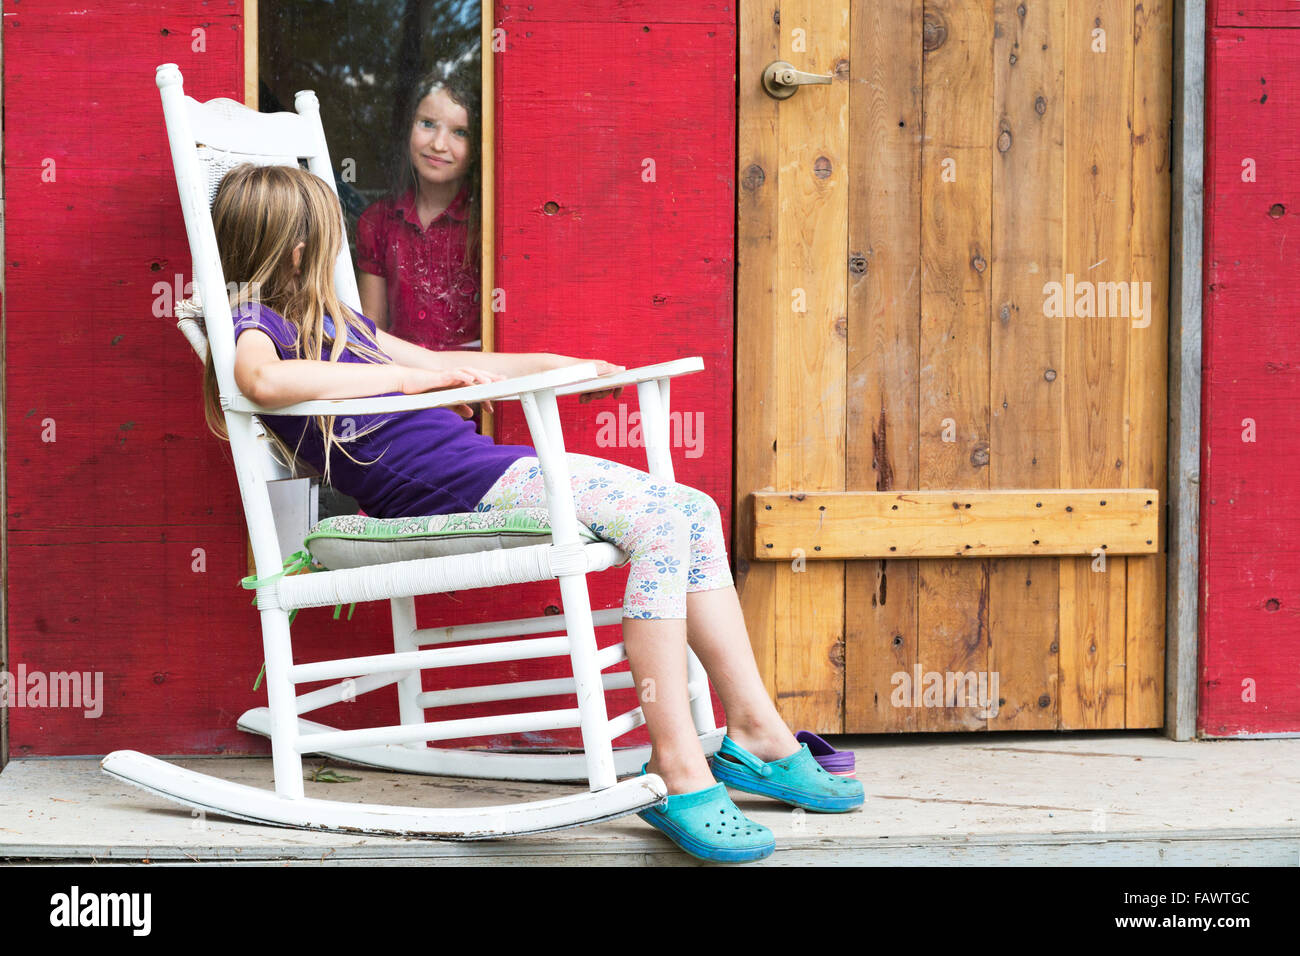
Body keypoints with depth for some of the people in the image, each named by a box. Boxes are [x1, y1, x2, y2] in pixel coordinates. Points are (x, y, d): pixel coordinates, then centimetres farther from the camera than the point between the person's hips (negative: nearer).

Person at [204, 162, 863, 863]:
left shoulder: (331, 319, 29)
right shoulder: (255, 322, -2)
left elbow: (435, 366, 39)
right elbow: (264, 379, -28)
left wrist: (554, 364, 38)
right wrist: (408, 378, -19)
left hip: (484, 467, 10)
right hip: (451, 487, -10)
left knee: (695, 514, 1)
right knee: (660, 522, -24)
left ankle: (759, 736, 3)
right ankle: (676, 772, -26)